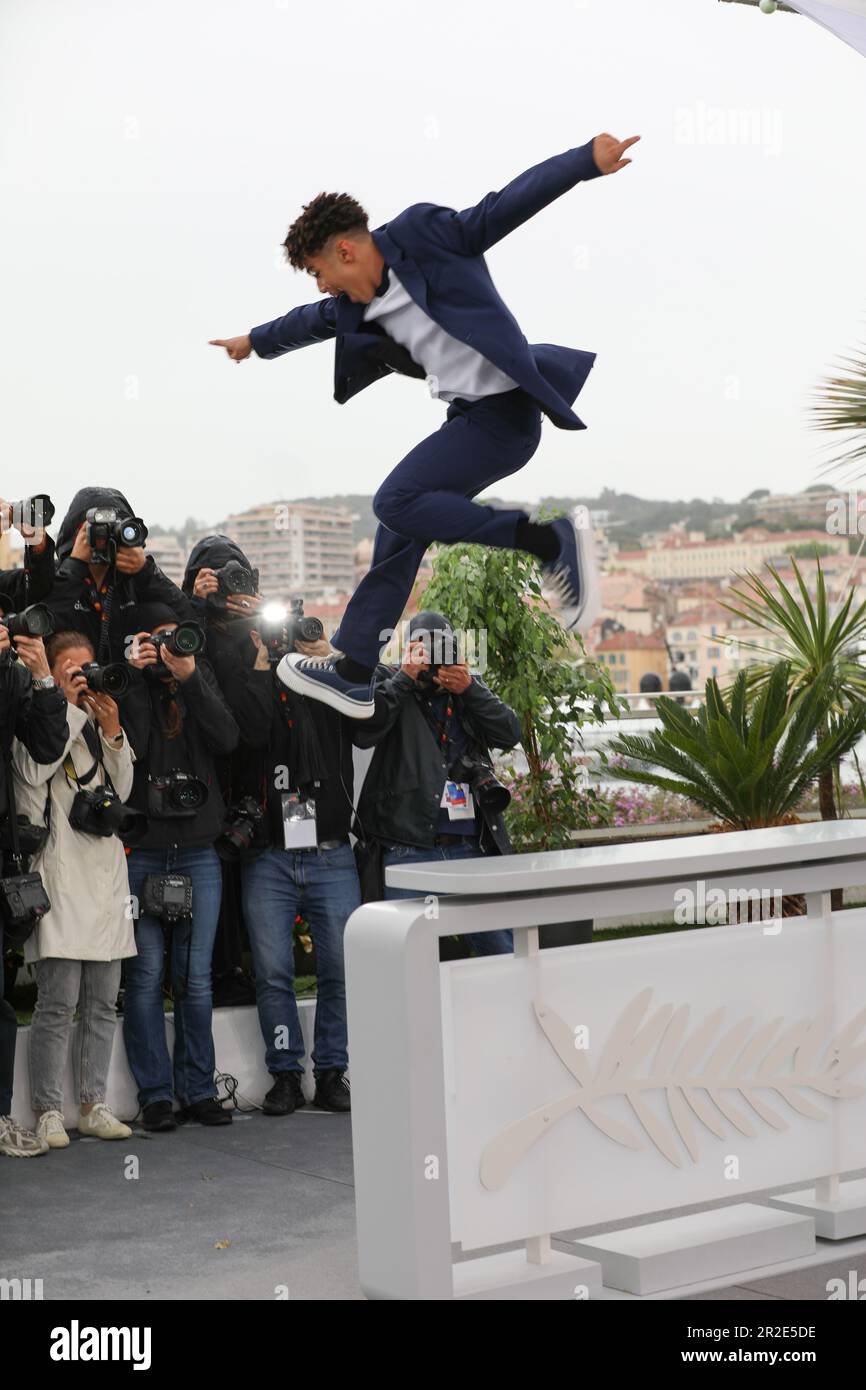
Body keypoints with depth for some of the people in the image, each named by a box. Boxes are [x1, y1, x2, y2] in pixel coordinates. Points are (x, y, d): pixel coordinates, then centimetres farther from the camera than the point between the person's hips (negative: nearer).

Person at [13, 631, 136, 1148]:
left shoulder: (98, 723, 19)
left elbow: (123, 790, 13)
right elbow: (33, 769, -16)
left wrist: (112, 730, -1)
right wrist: (68, 704, -11)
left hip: (106, 871, 6)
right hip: (60, 872, -6)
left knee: (102, 1003, 7)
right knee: (58, 1002, -7)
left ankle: (94, 1105, 14)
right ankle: (49, 1112, -1)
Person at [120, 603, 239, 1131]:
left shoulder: (201, 679, 10)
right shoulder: (130, 684, 2)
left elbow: (227, 740, -6)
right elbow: (131, 746, -15)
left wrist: (189, 677, -13)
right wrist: (140, 676, -14)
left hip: (199, 848, 2)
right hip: (141, 850, -2)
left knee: (196, 976, 4)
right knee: (146, 975, -2)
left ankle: (199, 1089, 12)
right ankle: (155, 1093, 6)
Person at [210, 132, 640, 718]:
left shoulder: (424, 234, -9)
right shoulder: (357, 304, 15)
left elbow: (505, 206, -11)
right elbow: (312, 321, 35)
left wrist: (587, 158, -20)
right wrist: (256, 342, 53)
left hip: (502, 409, -9)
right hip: (469, 413, 9)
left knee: (398, 501, -18)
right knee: (401, 532, 9)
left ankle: (552, 541, -18)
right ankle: (354, 674, 15)